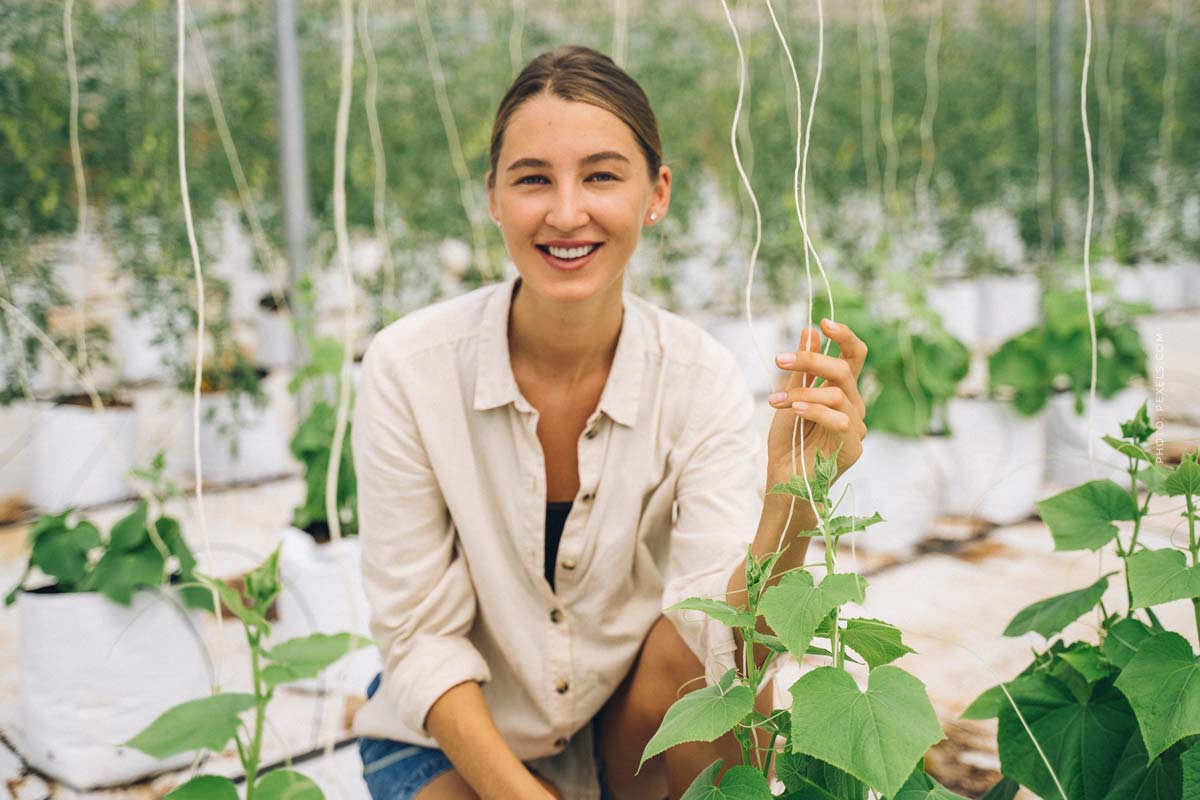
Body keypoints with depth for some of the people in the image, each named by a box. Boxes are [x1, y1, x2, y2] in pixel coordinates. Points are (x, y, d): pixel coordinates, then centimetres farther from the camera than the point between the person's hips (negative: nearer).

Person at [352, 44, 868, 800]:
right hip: (456, 737, -1)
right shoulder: (409, 368, -19)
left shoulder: (701, 376, -15)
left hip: (633, 732, 2)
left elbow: (721, 639, -24)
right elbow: (420, 639, -13)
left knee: (713, 657, -28)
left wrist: (789, 502, -41)